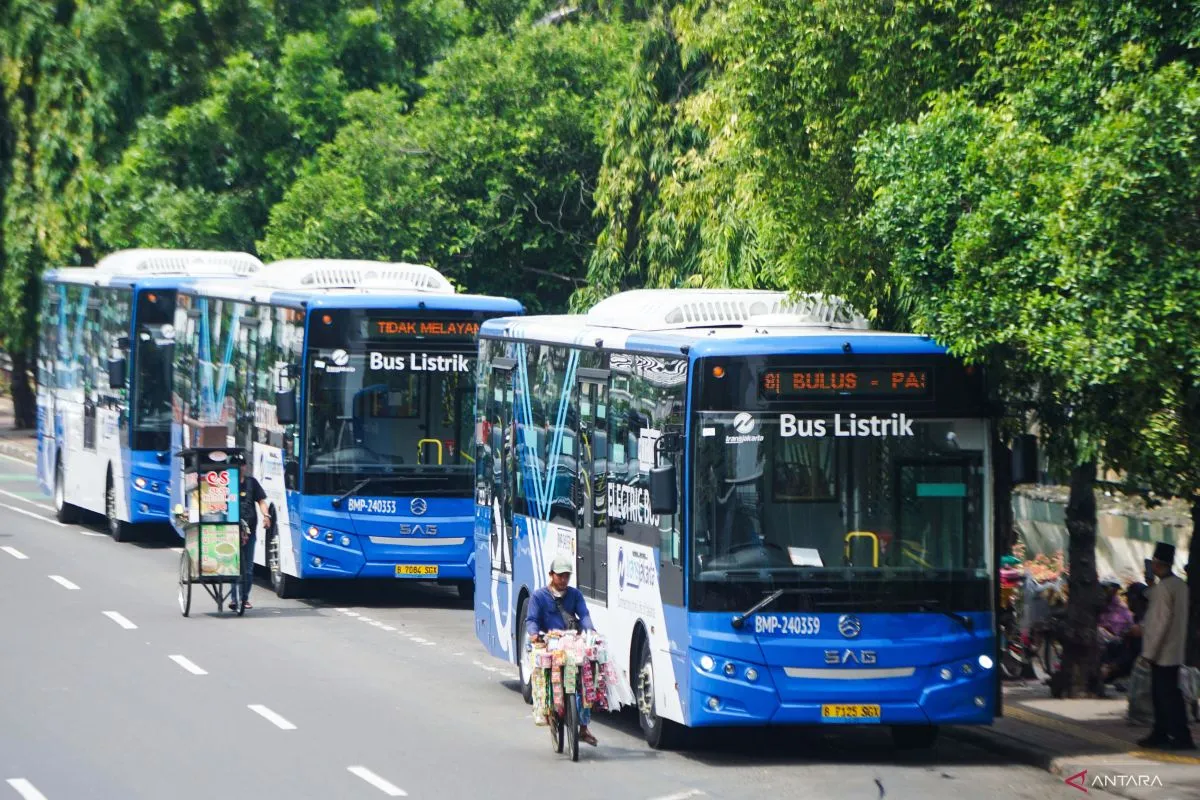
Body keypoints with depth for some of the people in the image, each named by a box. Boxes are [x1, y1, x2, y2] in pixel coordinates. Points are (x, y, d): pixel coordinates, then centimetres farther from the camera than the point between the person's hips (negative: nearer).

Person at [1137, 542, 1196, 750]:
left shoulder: (1163, 588, -17)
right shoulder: (1180, 585, 10)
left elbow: (1162, 621, -20)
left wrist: (1149, 652, -16)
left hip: (1162, 653, -9)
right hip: (1175, 652, 9)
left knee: (1168, 695, -6)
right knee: (1161, 694, 15)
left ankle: (1182, 737, -7)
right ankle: (1160, 734, 21)